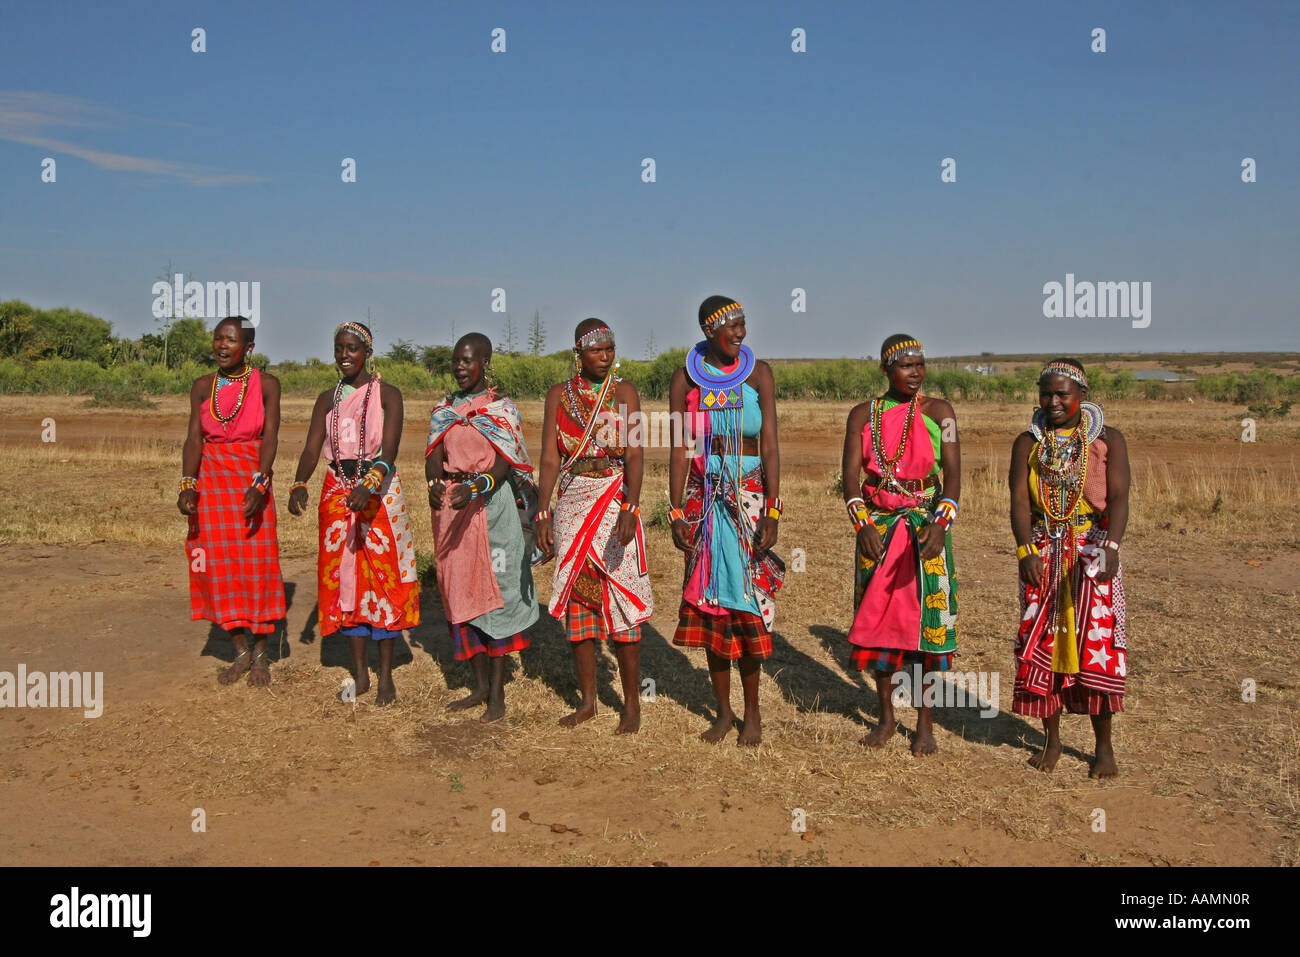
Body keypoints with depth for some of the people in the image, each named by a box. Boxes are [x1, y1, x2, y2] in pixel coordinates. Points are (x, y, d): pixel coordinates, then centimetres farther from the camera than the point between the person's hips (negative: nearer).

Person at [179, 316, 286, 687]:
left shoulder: (266, 384, -1)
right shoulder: (203, 386, 7)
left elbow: (270, 436, -10)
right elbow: (194, 437, -2)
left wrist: (259, 485, -24)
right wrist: (188, 484, -17)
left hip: (253, 481, -3)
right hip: (210, 481, 3)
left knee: (257, 563, -3)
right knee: (219, 565, 2)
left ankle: (261, 654, 9)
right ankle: (241, 652, 14)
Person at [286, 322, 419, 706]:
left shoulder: (387, 395, -3)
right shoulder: (328, 399, 10)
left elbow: (389, 450, -16)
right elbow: (312, 448, -1)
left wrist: (369, 485, -34)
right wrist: (299, 484, -21)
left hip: (379, 491, -4)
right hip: (338, 493, 4)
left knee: (384, 576, -3)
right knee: (344, 577, 5)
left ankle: (386, 675, 6)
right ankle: (360, 672, 15)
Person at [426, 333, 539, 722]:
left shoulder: (502, 409, -1)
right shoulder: (443, 409, 14)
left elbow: (503, 462, -13)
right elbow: (434, 455, 3)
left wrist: (474, 489, -31)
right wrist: (434, 484, -19)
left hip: (491, 504, -5)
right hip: (451, 504, 5)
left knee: (495, 590, -6)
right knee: (460, 591, 7)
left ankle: (497, 693, 0)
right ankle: (480, 685, 18)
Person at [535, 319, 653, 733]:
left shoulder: (624, 392, 1)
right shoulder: (559, 395, 8)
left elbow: (635, 454, -9)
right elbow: (550, 458, 5)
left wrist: (629, 510, -22)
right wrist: (542, 514, -3)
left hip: (616, 500, -3)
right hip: (572, 501, 3)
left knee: (621, 598, -4)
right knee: (576, 597, 6)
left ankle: (632, 703, 7)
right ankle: (588, 699, 18)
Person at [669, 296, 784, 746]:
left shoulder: (758, 373, -1)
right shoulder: (686, 379, 2)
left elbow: (769, 446, -4)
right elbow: (679, 450, 1)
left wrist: (772, 512, -11)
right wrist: (677, 513, -4)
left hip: (750, 495, -1)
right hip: (705, 499, 1)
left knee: (748, 602, -1)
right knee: (710, 601, 6)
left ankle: (752, 712, 14)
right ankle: (724, 710, 20)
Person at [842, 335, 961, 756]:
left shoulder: (939, 412, 1)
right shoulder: (863, 415, 4)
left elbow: (953, 473, -6)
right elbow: (850, 474, -2)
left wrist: (941, 524, -21)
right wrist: (863, 525, -17)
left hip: (926, 527, -1)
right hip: (877, 527, 2)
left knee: (925, 616, -2)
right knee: (878, 615, 5)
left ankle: (925, 722, 10)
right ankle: (886, 717, 20)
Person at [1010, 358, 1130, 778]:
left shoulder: (1108, 440, 2)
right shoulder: (1028, 442, 7)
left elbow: (1118, 497, -8)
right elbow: (1019, 498, -3)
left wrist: (1111, 546, -25)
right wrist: (1026, 550, -17)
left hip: (1092, 547, -2)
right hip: (1043, 550, 2)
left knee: (1096, 641, -4)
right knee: (1041, 642, 2)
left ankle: (1104, 747, 9)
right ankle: (1052, 741, 16)